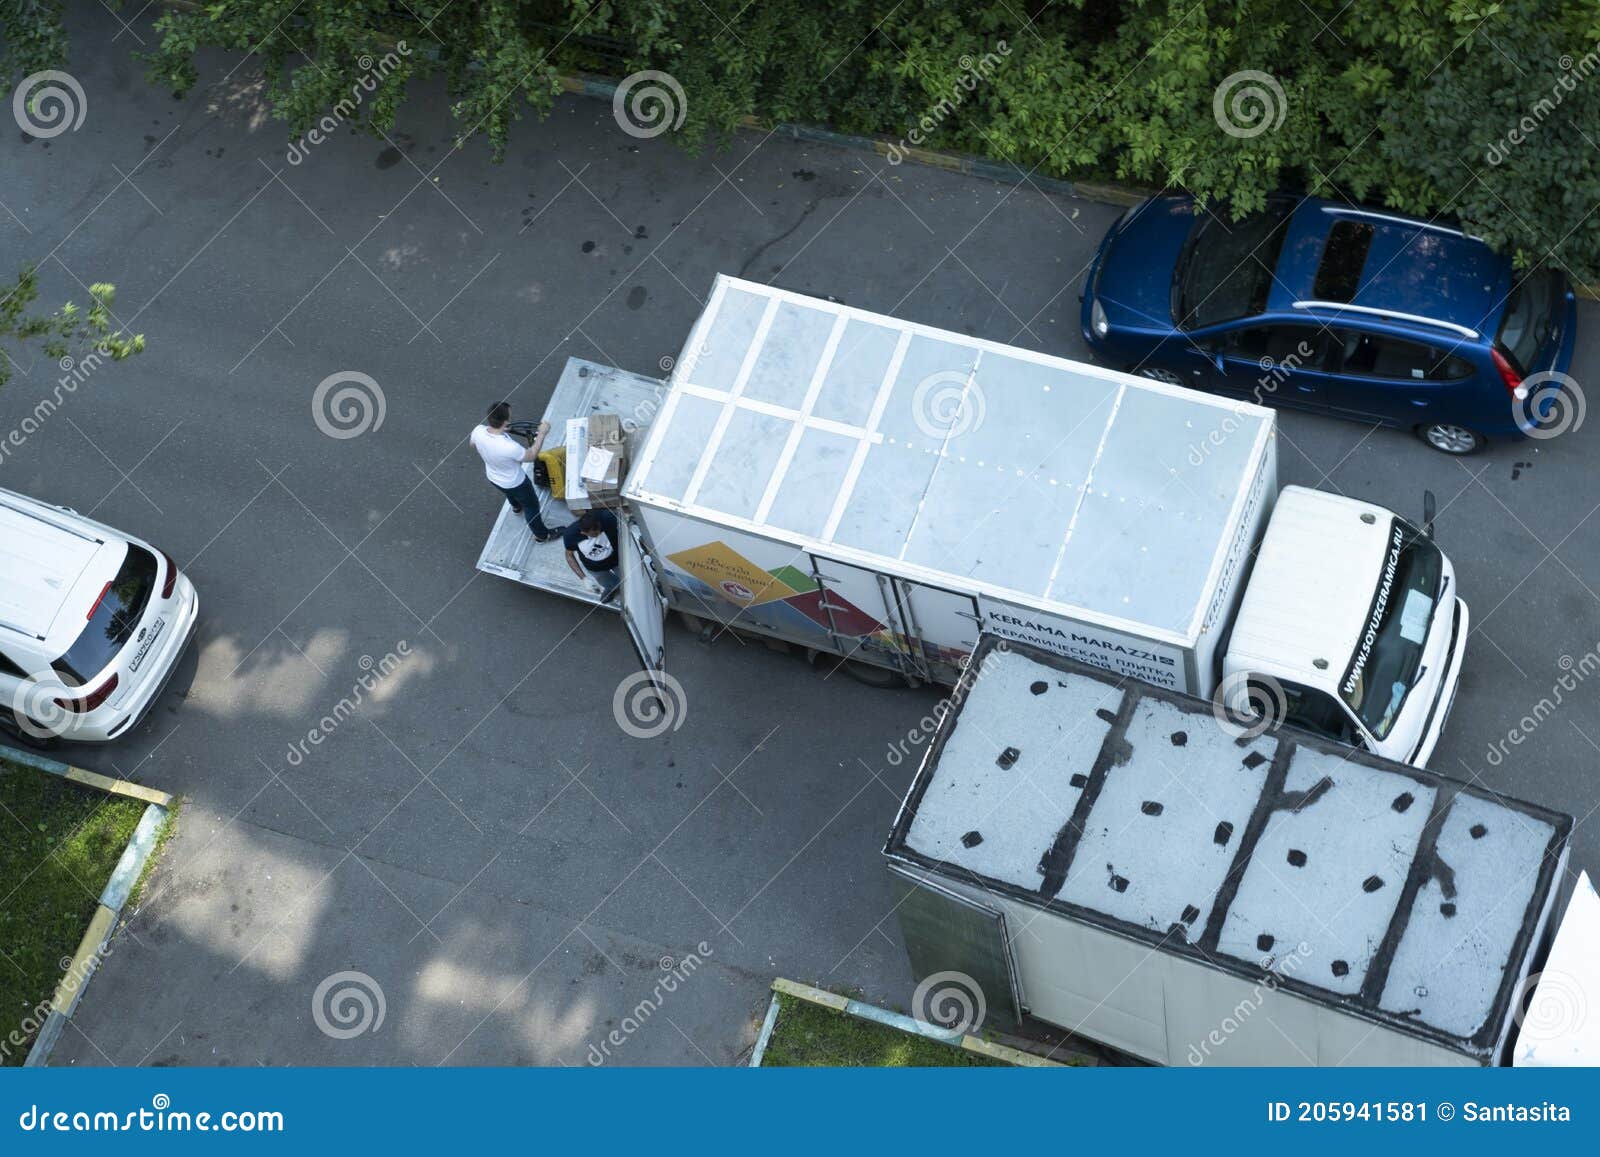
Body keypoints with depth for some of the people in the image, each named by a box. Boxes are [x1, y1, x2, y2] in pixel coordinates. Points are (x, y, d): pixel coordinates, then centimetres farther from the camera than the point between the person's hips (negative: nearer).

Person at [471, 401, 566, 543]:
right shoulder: (509, 447, -46)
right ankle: (542, 535, 48)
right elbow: (531, 456, -23)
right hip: (514, 483, -6)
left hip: (493, 478, 6)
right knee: (531, 505, 24)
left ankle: (517, 506, 72)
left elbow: (473, 445, -3)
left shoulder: (478, 431, -30)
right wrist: (542, 434, -16)